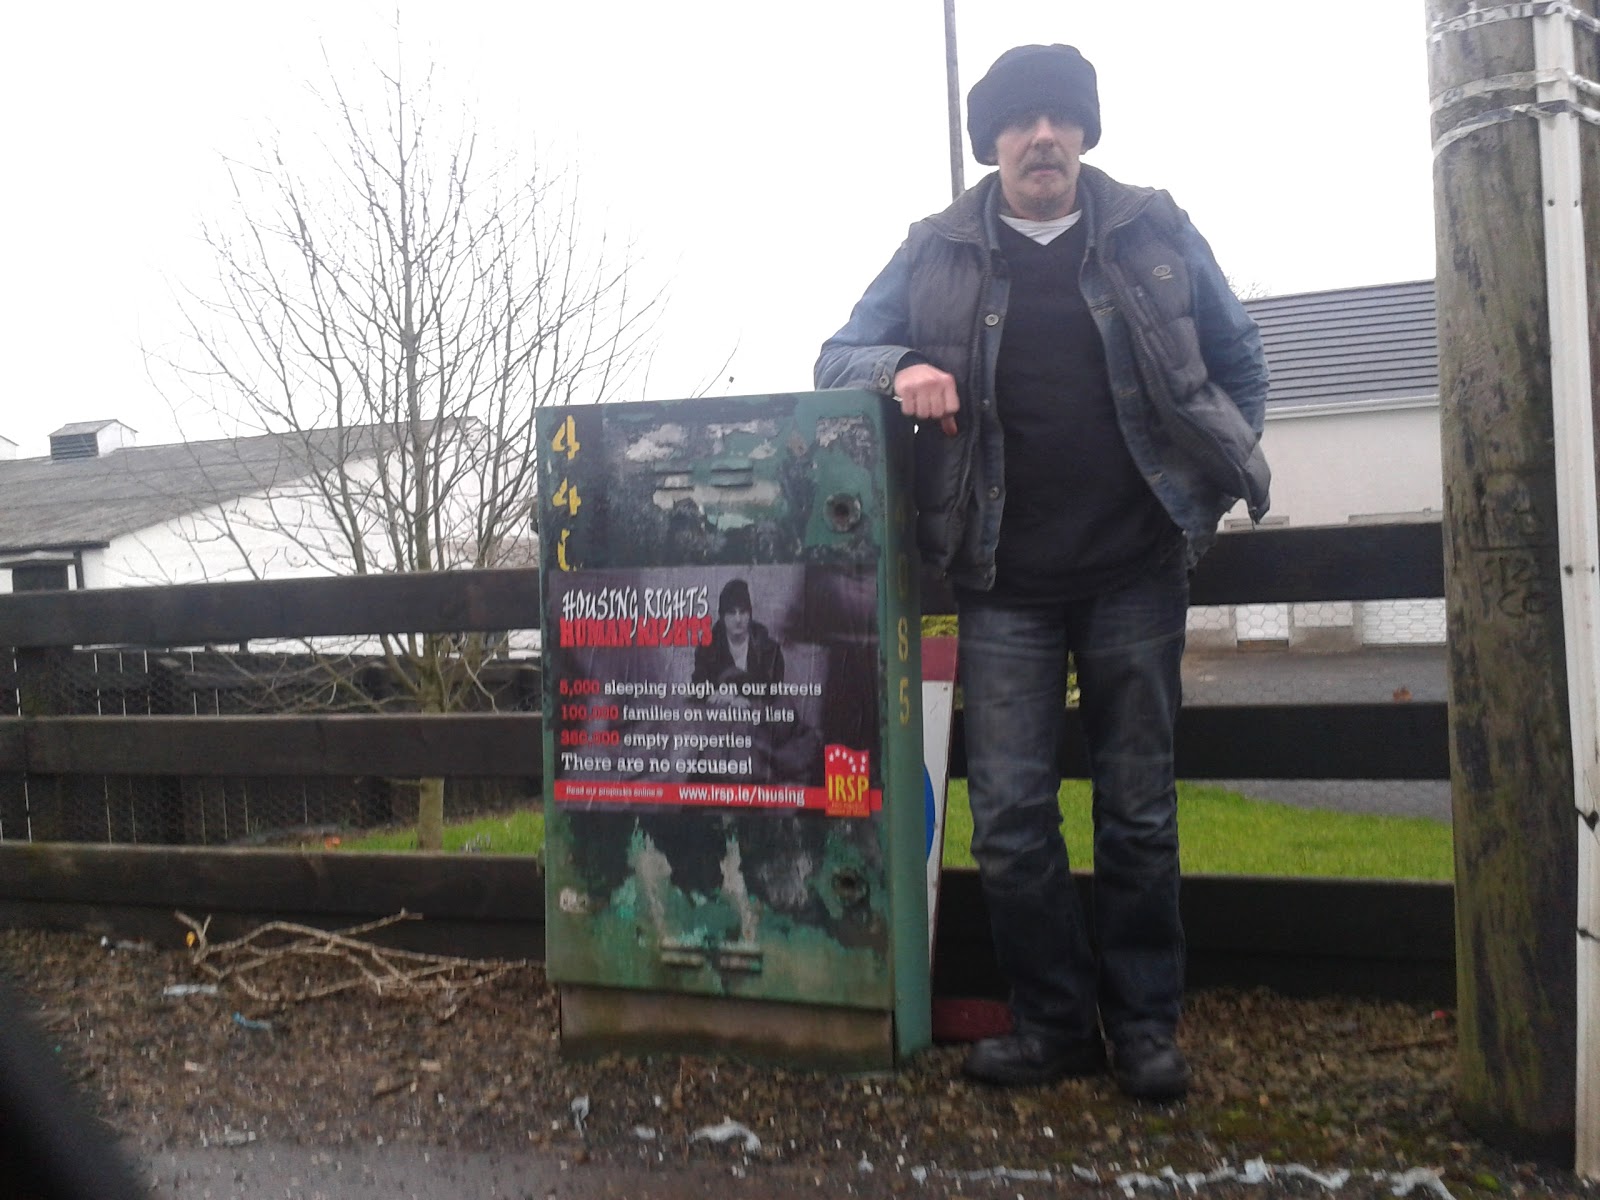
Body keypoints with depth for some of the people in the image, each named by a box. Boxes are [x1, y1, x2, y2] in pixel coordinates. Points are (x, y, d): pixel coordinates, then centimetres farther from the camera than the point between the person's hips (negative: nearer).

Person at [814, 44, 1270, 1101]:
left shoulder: (1155, 233, 7)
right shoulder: (936, 253, 6)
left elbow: (1239, 360, 15)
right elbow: (838, 357, 7)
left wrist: (1210, 490, 6)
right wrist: (900, 368, -15)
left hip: (1136, 574, 0)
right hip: (1006, 585, 0)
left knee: (1140, 808, 7)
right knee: (1010, 815, -1)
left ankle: (1146, 1025, 22)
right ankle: (1055, 1021, 17)